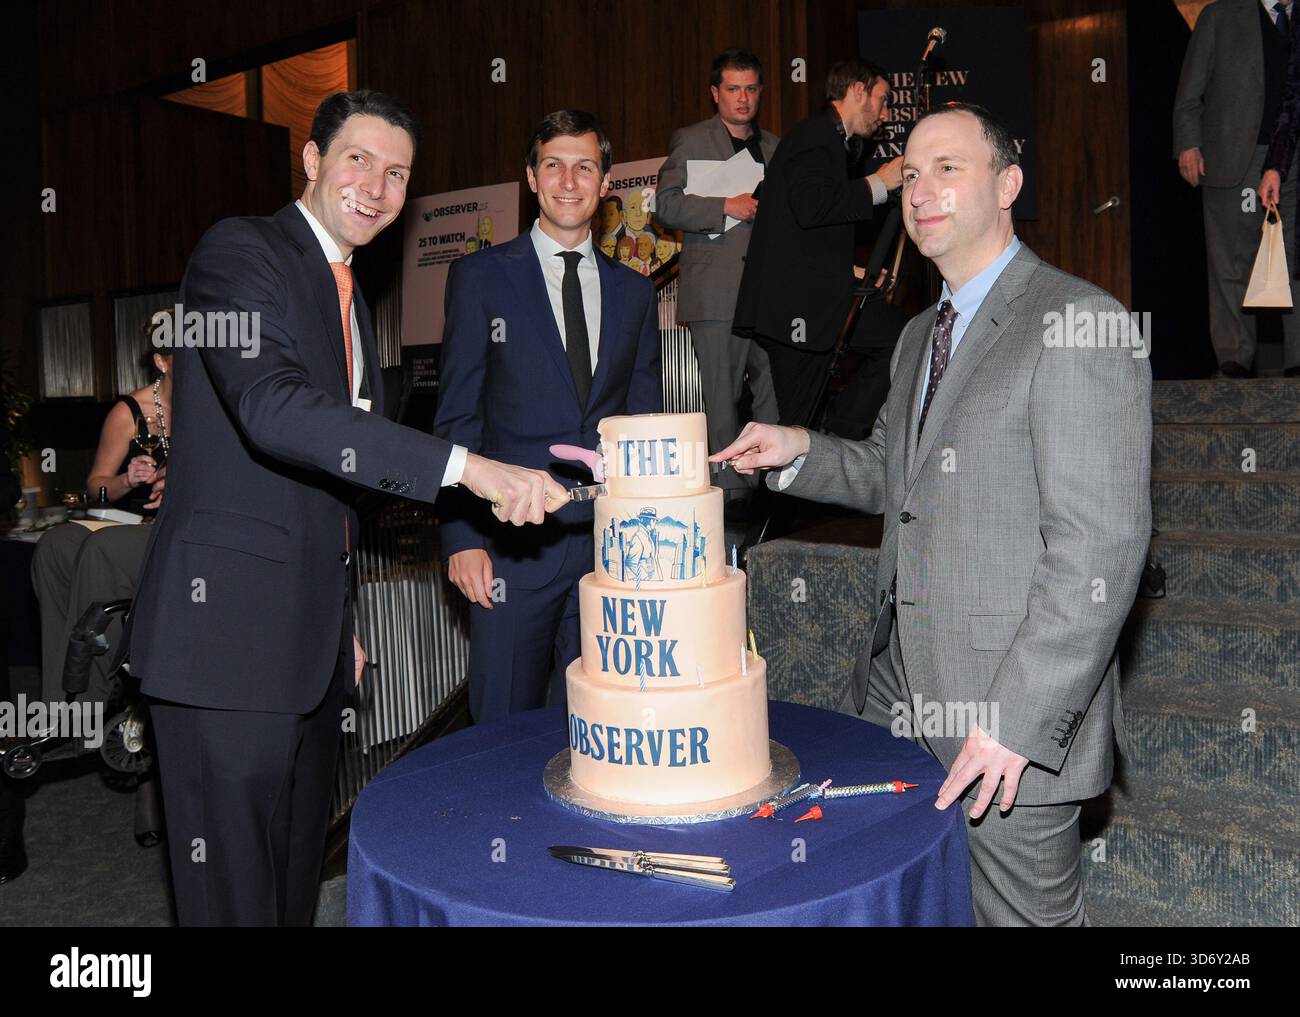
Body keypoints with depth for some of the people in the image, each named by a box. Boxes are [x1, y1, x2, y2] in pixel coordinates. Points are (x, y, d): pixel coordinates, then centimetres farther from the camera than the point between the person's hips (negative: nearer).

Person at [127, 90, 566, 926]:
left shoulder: (349, 293, 18)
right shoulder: (240, 252, -8)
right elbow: (272, 407, -28)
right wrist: (466, 466, -34)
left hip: (312, 635, 8)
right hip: (231, 626, -8)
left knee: (300, 875, 17)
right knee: (236, 893, 0)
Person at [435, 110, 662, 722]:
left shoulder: (633, 292, 12)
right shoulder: (481, 278, 2)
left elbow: (645, 422, 14)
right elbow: (457, 419, 0)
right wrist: (462, 536, -9)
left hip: (612, 541, 3)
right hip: (513, 544, -3)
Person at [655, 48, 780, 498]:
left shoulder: (774, 146, 20)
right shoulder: (690, 141, 5)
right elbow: (666, 205, -5)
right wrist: (726, 207, -14)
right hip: (716, 288, -5)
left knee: (776, 390, 3)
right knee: (721, 399, -4)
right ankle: (730, 490, 4)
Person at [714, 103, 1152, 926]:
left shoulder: (1079, 323, -13)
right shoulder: (920, 337, 15)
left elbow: (1100, 548, -19)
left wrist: (1018, 720, -22)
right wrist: (799, 452, 5)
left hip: (1018, 707, -7)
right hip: (898, 676, 8)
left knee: (1022, 913, 10)